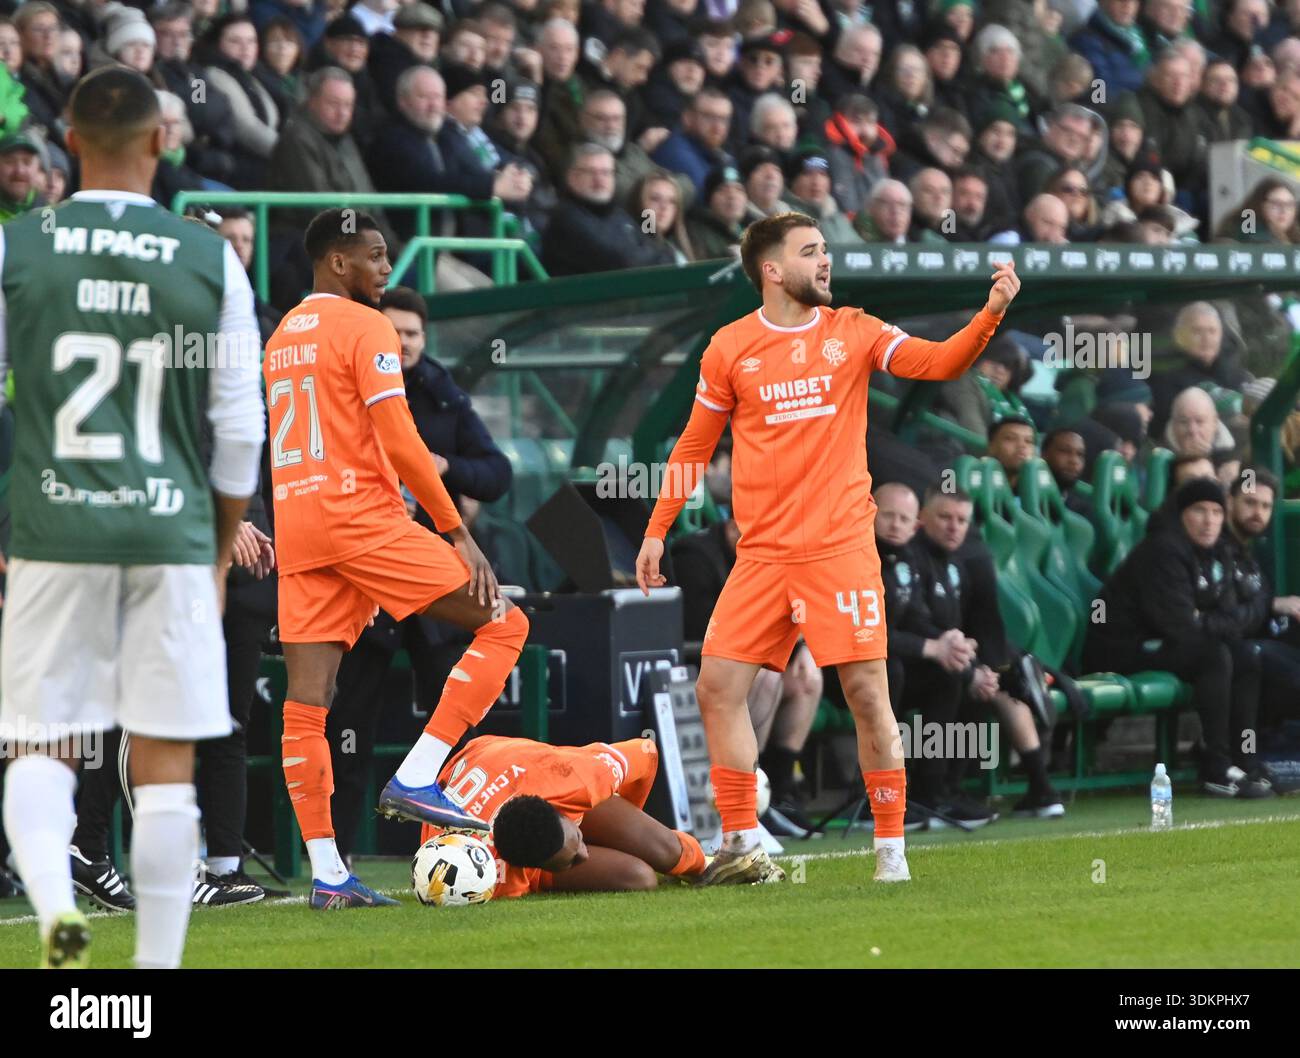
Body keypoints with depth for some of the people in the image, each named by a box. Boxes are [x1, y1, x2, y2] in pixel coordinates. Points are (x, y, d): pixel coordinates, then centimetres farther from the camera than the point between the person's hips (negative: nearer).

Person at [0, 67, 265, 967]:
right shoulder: (211, 260, 0)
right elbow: (241, 429, 4)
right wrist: (224, 546, 17)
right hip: (172, 533, 0)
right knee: (167, 766, 5)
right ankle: (158, 962, 6)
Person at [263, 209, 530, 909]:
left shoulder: (279, 340, 20)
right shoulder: (365, 327, -5)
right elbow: (398, 442, -12)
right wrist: (456, 532, -10)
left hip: (296, 530, 8)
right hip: (361, 517, -8)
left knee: (306, 704, 1)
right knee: (503, 625, -1)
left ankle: (326, 872, -2)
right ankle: (415, 779, -10)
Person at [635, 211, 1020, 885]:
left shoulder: (852, 332, 6)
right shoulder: (730, 348, 6)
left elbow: (941, 363, -3)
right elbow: (694, 446, 14)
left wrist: (991, 313, -19)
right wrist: (656, 531, 12)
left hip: (840, 548, -1)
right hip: (761, 554, 1)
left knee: (867, 693, -6)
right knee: (718, 689, -5)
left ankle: (891, 848, 3)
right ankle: (742, 847, 5)